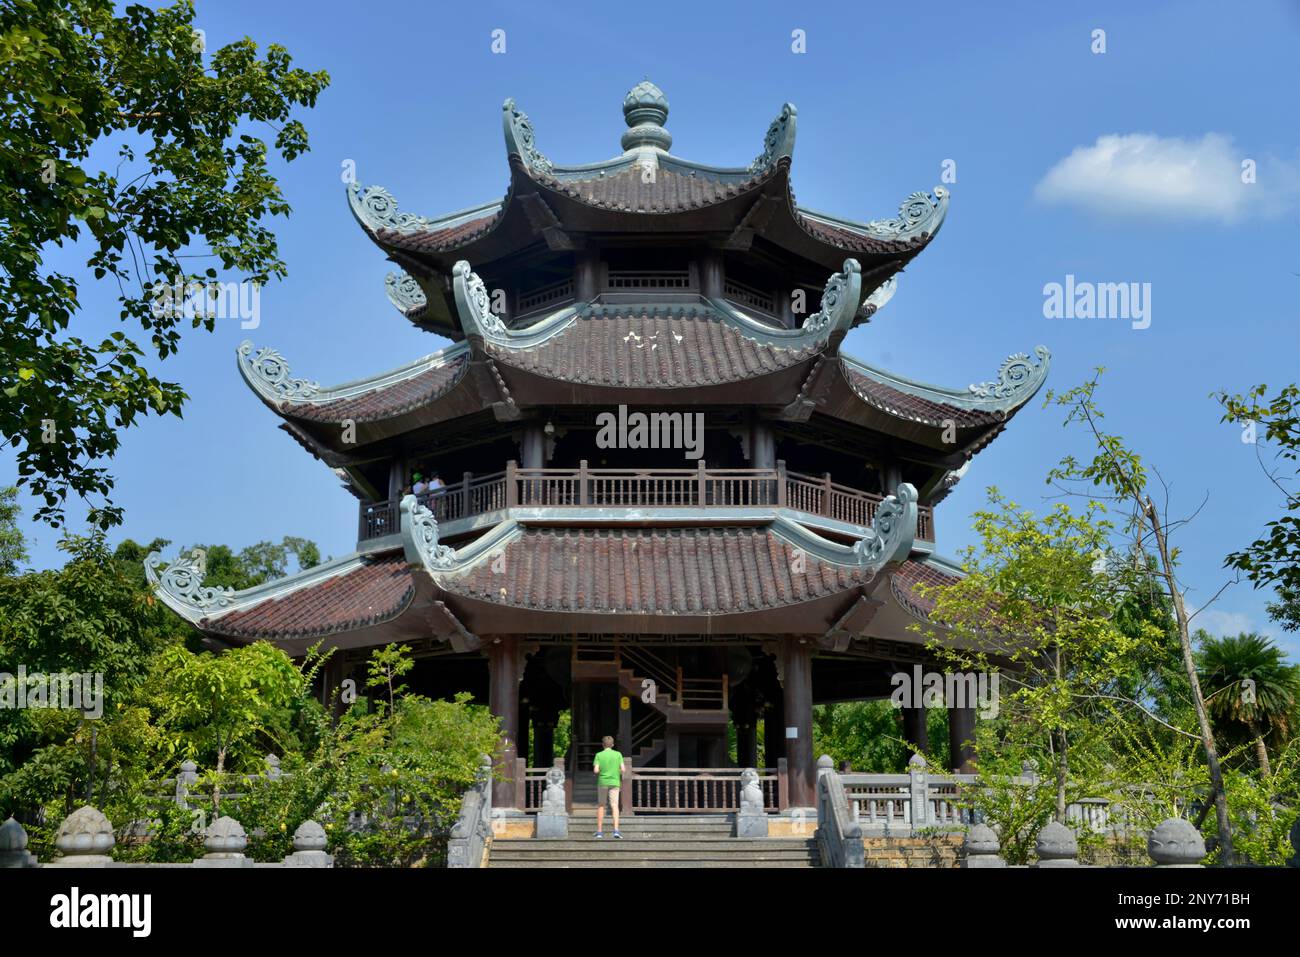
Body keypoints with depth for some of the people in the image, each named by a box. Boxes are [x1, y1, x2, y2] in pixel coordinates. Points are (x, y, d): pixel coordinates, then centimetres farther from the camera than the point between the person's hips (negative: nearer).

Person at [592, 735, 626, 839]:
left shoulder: (599, 755, -1)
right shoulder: (618, 754, 1)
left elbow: (596, 770, -9)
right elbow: (623, 769, -4)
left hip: (602, 782, 0)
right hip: (614, 782, 0)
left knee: (601, 806, 11)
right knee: (615, 806, -5)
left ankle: (599, 831, 13)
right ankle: (616, 830, -20)